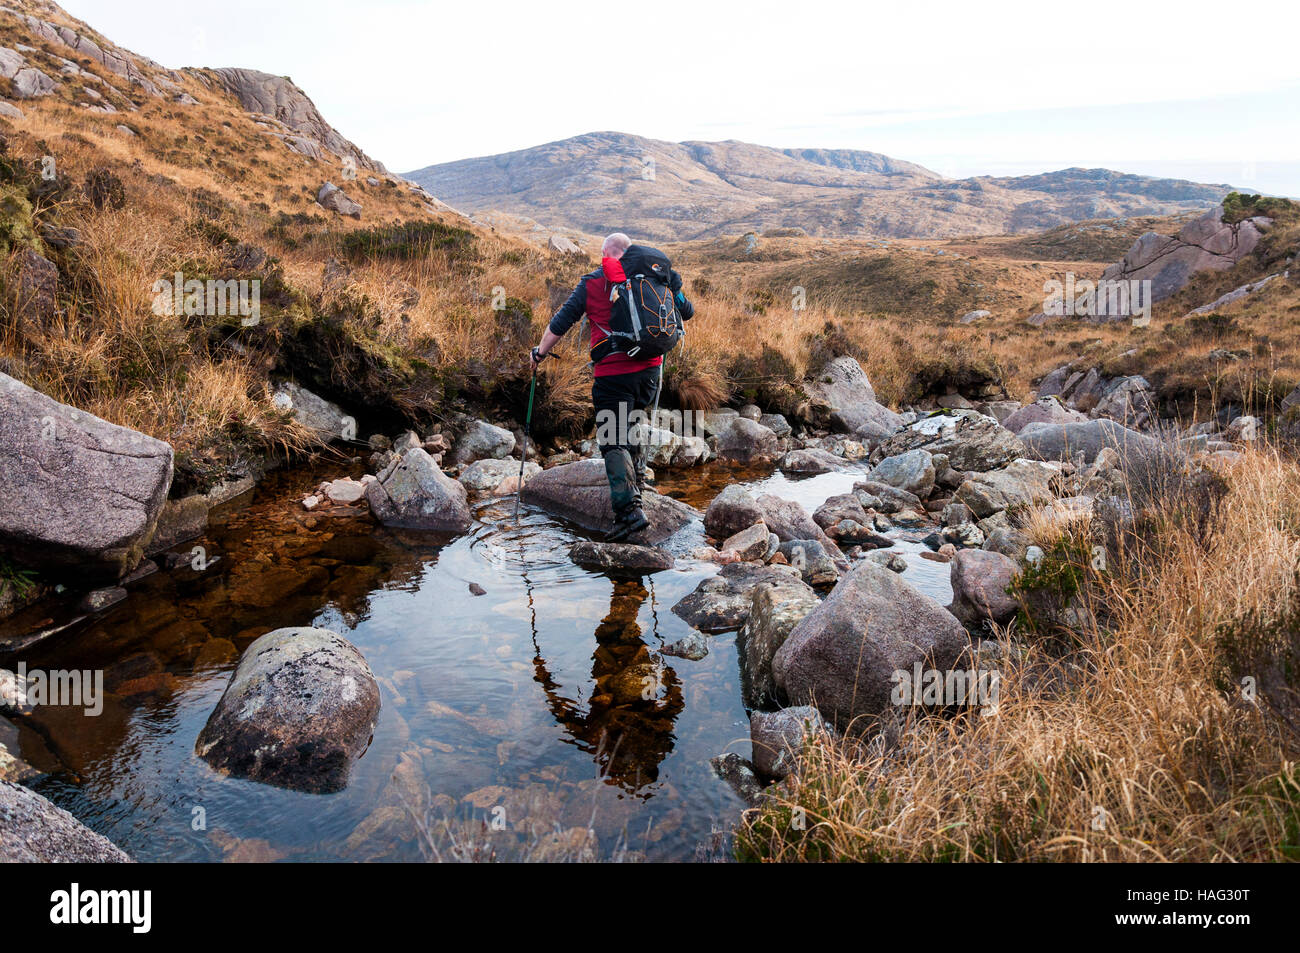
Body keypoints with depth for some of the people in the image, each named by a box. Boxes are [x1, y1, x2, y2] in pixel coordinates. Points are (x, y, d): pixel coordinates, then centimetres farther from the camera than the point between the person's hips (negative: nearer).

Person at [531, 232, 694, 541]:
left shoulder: (592, 283, 0)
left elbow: (561, 322, 1)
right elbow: (686, 311, 16)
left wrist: (540, 352, 16)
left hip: (612, 374, -4)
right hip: (650, 370, 4)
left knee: (613, 443, -3)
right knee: (629, 427, 27)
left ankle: (629, 510, -14)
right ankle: (633, 487, 31)